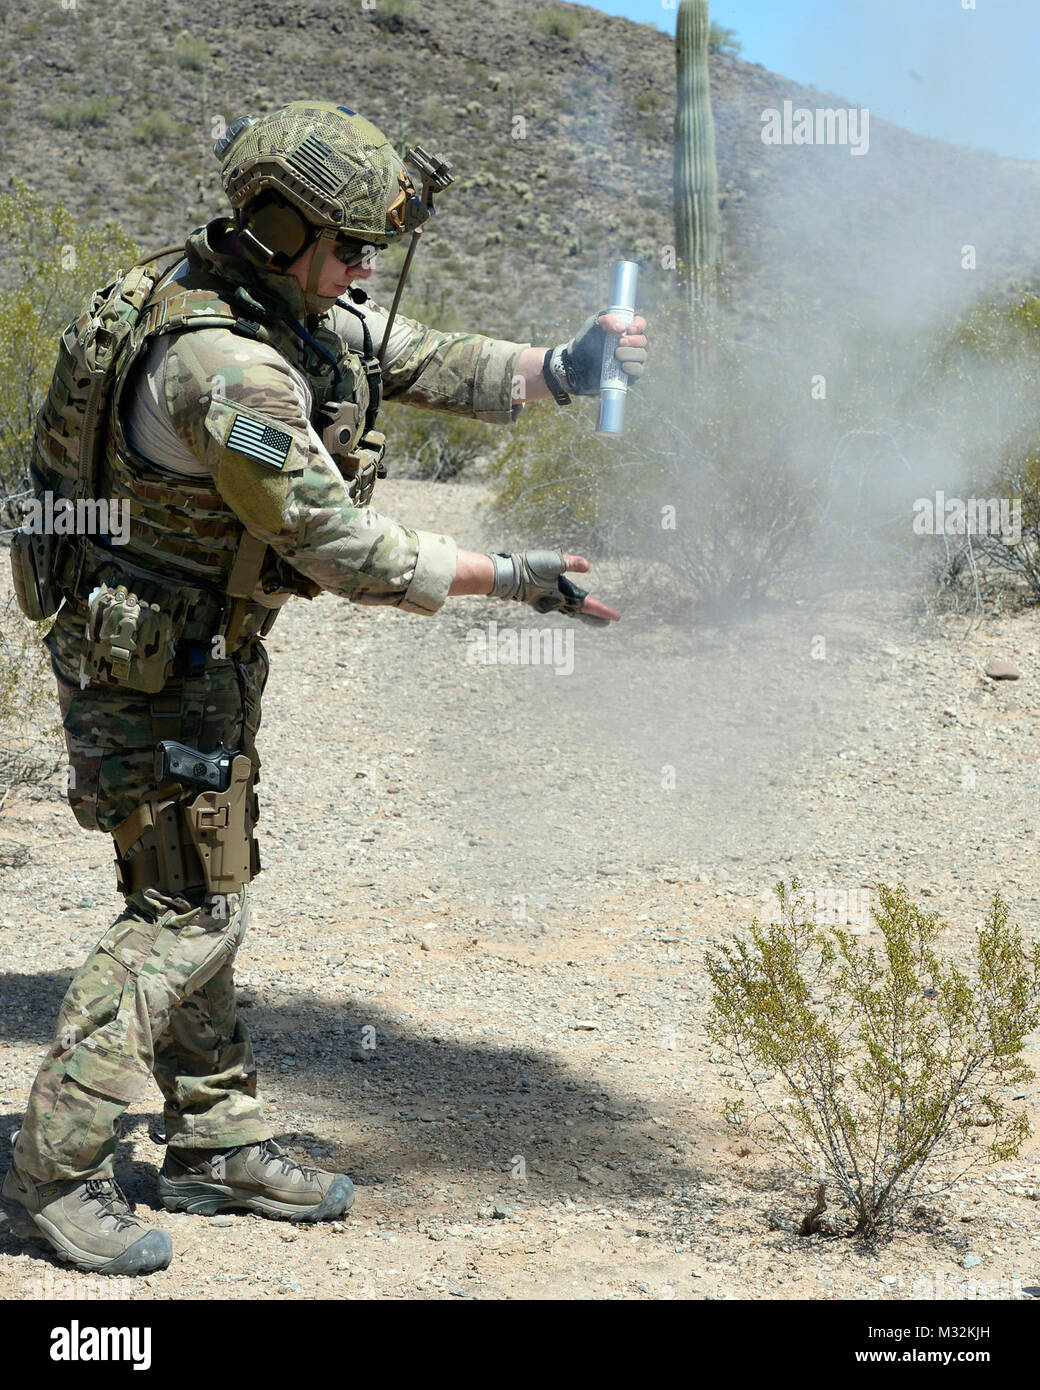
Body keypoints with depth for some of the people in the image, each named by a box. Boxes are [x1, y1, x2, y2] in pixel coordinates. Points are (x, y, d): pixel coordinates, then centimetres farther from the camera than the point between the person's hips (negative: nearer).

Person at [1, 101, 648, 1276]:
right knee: (185, 911, -7)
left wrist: (561, 369, -7)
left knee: (204, 897, 15)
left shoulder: (302, 308, 1)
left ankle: (218, 1143, 25)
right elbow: (341, 548, -28)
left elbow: (428, 364, 10)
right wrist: (510, 580, -22)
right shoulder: (226, 366, -29)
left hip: (207, 652, 10)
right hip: (149, 661, -10)